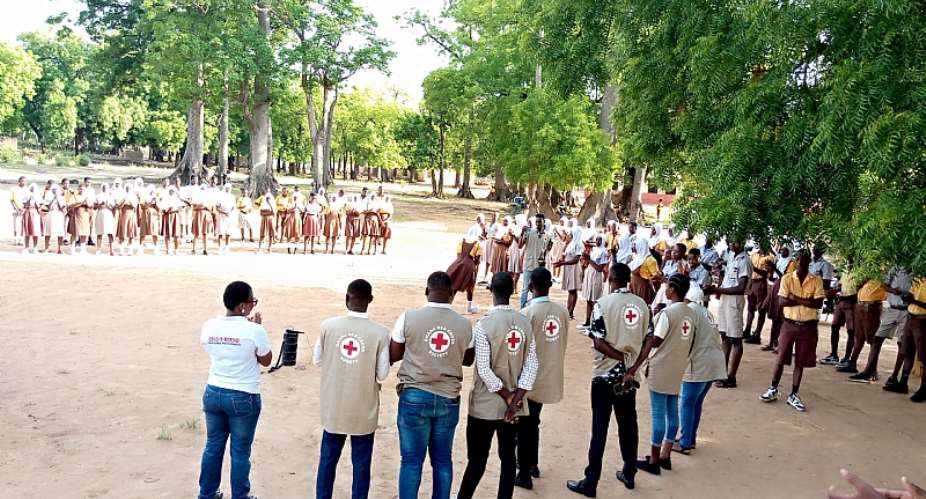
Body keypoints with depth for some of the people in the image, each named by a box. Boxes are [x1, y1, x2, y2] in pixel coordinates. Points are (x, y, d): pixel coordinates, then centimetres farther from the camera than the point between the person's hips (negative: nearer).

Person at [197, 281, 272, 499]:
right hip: (243, 398, -5)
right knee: (240, 451, 8)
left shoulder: (209, 326, -4)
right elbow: (266, 360, -2)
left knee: (213, 446, 18)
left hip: (213, 393, 5)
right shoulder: (254, 330, -18)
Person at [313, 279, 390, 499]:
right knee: (361, 462, 11)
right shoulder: (380, 332, -15)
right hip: (363, 409, -2)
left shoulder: (328, 325, -9)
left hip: (333, 406, 2)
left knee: (328, 458, 17)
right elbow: (382, 375, -9)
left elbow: (317, 360, 3)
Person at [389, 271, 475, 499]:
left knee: (411, 461, 6)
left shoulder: (408, 318, -8)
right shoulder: (464, 324, -2)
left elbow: (393, 356, 1)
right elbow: (468, 360, 13)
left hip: (414, 396, -2)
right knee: (443, 460, 14)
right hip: (448, 400, 2)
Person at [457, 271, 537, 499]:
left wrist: (508, 396, -9)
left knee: (477, 459, 6)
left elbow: (484, 370, -19)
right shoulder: (525, 323, -1)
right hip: (513, 405, 4)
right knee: (508, 456, 12)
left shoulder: (484, 325, -16)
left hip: (485, 405, -4)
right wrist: (516, 398, -7)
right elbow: (531, 365, -3)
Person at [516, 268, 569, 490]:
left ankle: (524, 474, 15)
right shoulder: (562, 311, -3)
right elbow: (563, 343, 4)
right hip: (550, 377, 6)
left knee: (524, 426, 9)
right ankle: (532, 464, 36)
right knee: (533, 422, 23)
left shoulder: (527, 313, -20)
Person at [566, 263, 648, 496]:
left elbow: (598, 343, -17)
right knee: (628, 424, 17)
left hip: (606, 374, -4)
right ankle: (629, 474, 29)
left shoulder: (604, 303, -13)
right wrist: (632, 362, 6)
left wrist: (622, 358, -10)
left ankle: (590, 483, 5)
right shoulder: (642, 304, 1)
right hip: (630, 375, 5)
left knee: (599, 428, -1)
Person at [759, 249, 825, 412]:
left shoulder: (817, 281, -2)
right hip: (789, 324, 0)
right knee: (781, 358, 5)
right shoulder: (787, 278, -3)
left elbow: (818, 304, -13)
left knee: (800, 362, 7)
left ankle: (794, 395, 16)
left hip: (808, 326, 0)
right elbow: (783, 302, -12)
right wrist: (806, 301, -16)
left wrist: (796, 298, -17)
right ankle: (773, 390, 19)